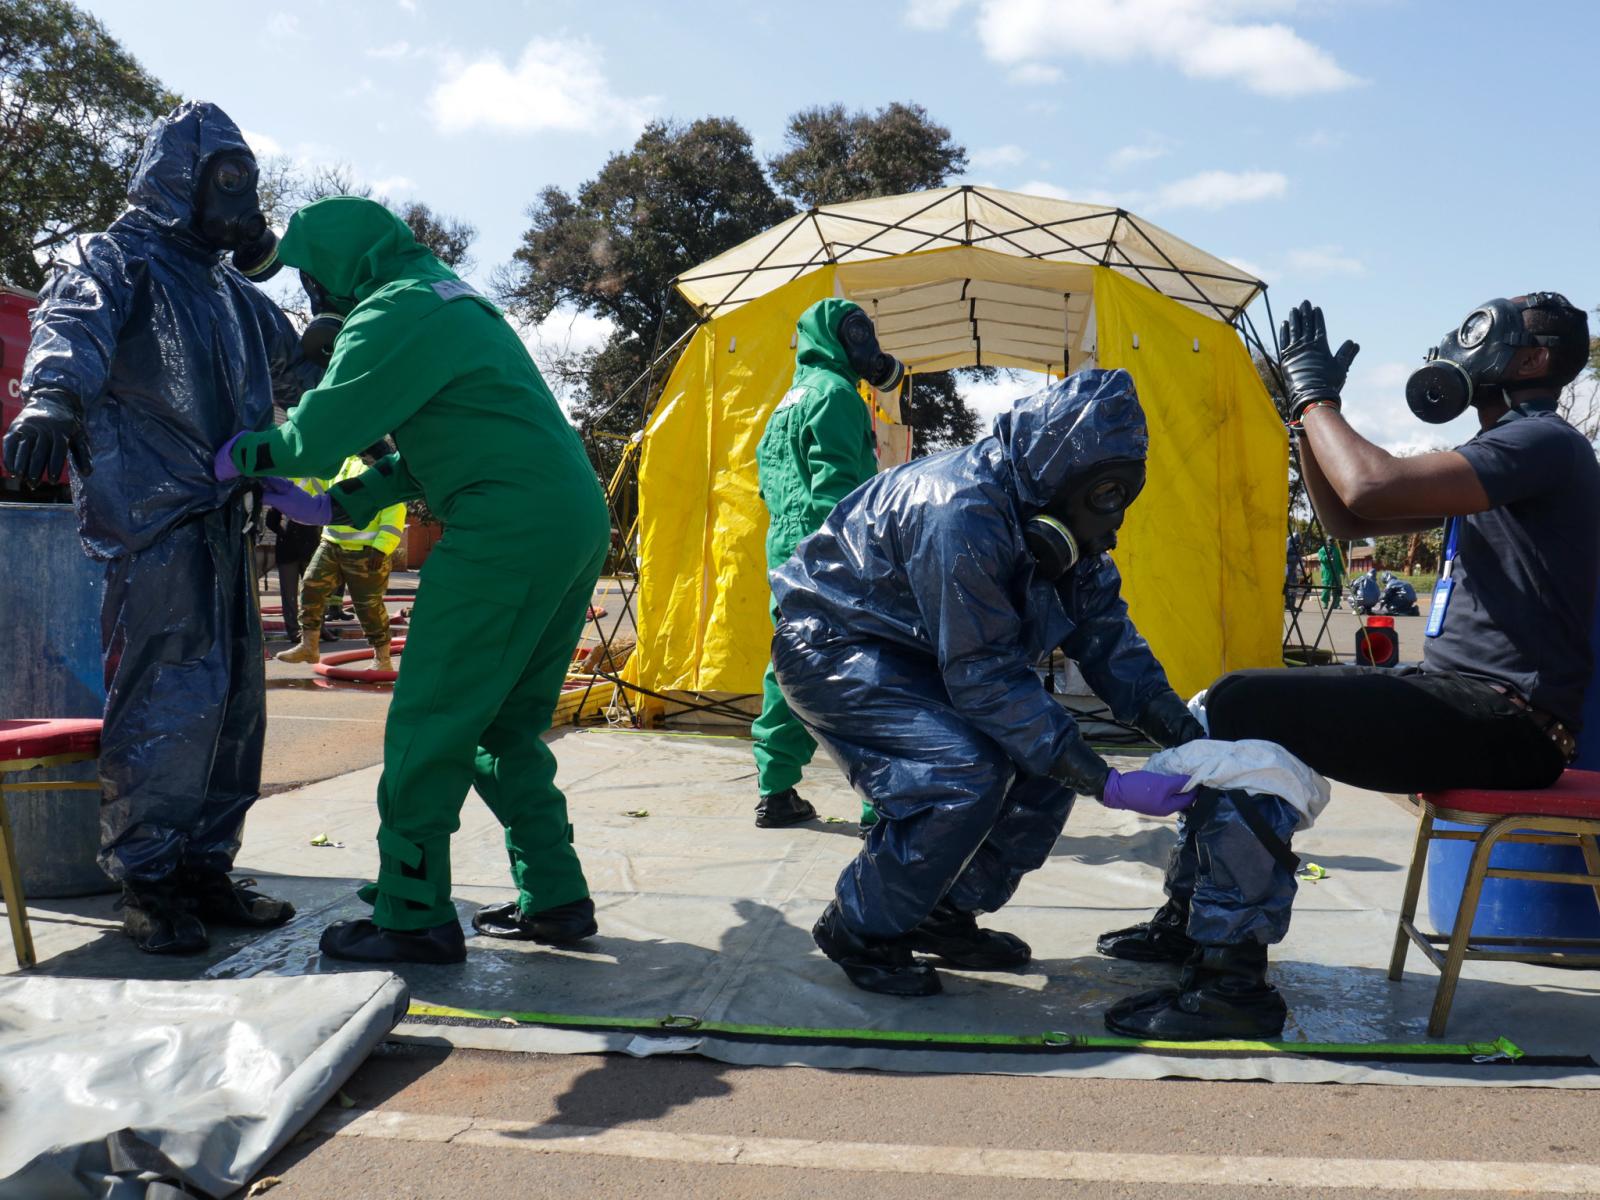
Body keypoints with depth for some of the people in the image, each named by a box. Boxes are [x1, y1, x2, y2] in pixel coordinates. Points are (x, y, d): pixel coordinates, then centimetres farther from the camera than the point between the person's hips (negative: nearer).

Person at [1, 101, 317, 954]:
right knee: (171, 696, -12)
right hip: (153, 509, -8)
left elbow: (294, 369, 40)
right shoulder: (116, 257, 3)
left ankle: (204, 869, 17)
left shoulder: (228, 288, 27)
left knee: (232, 698, 8)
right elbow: (74, 324, -19)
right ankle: (145, 882, -1)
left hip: (219, 516, 8)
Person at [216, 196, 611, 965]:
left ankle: (413, 916, 5)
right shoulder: (453, 300, 25)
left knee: (428, 724, -1)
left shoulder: (393, 314, -5)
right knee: (506, 728, 17)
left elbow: (319, 433, -9)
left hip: (507, 532, -10)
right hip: (579, 520, 10)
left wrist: (245, 454, 11)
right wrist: (339, 505, 25)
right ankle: (554, 898, 19)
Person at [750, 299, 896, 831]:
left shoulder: (786, 403, 22)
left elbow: (770, 485, 23)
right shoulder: (834, 391, -7)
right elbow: (836, 484, -17)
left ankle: (776, 794, 17)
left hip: (784, 548, 10)